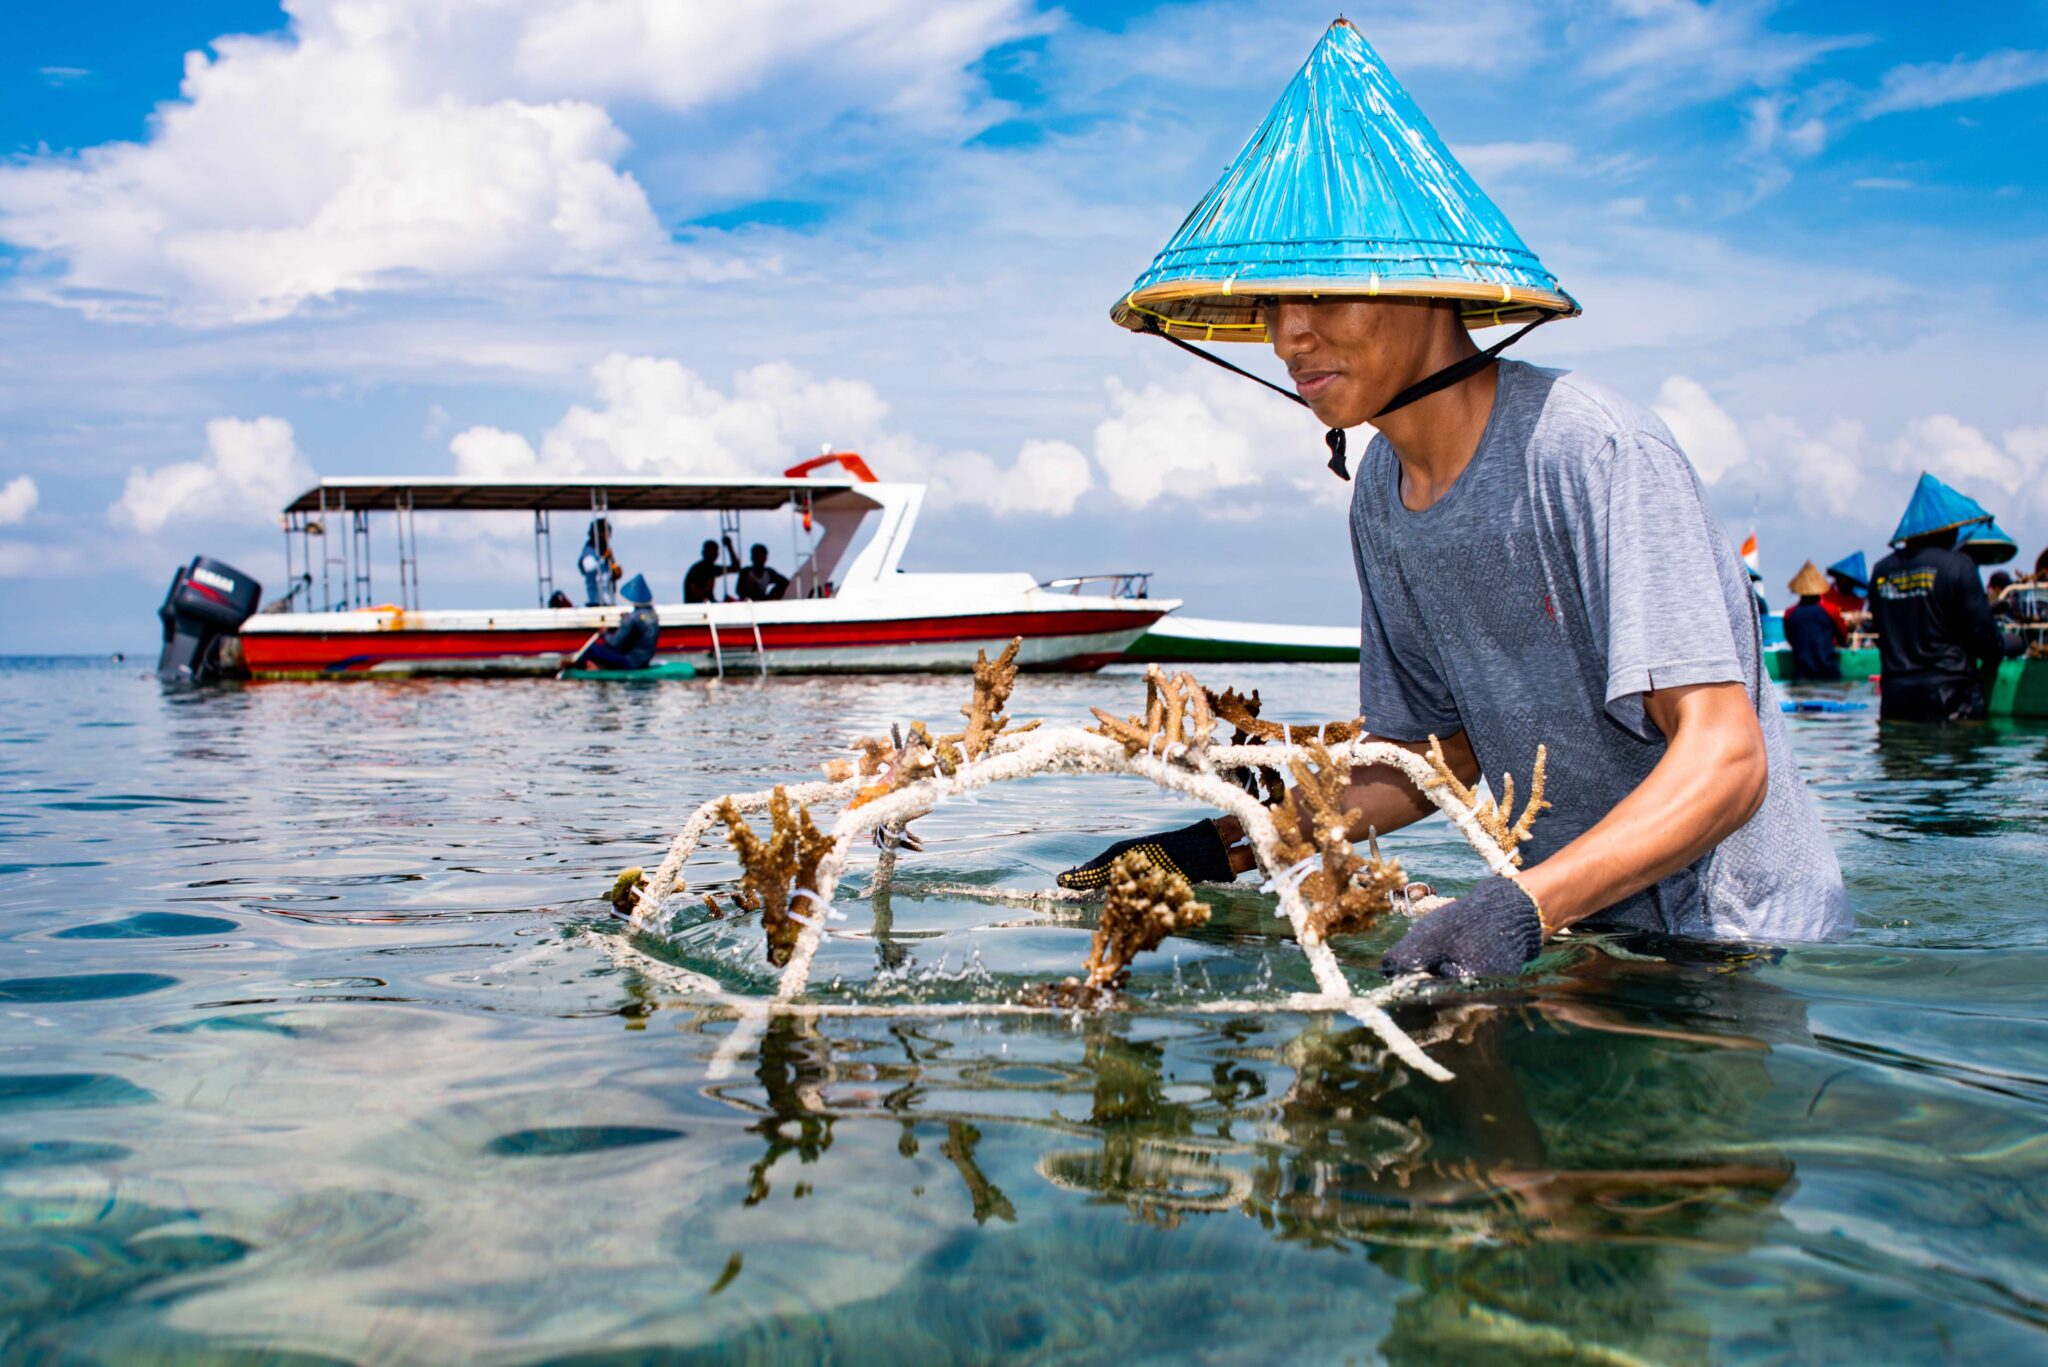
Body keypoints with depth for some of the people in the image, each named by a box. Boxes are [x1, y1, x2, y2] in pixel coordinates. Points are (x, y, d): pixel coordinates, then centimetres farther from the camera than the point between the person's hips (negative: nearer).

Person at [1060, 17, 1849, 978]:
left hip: (1739, 943, -6)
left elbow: (1726, 758, -26)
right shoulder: (1380, 499, 1)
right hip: (1583, 928, 6)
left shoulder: (1595, 451, -22)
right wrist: (1221, 848, -1)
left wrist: (1523, 906, -40)